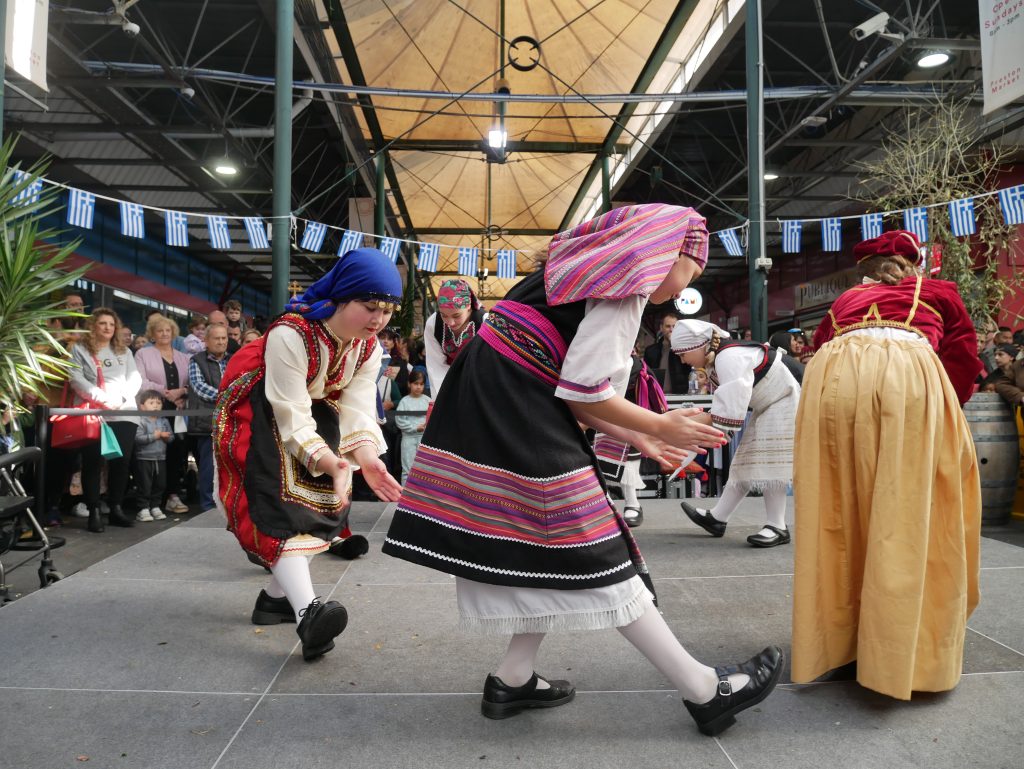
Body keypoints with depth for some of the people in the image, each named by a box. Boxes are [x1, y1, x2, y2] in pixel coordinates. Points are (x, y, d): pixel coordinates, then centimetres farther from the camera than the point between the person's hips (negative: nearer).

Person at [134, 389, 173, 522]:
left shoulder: (164, 421, 9)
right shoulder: (141, 421, -10)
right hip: (144, 458, -6)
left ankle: (155, 507, 22)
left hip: (160, 458, 6)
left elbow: (171, 436, 8)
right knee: (145, 485, 0)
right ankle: (143, 509, 7)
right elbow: (138, 438, -21)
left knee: (160, 484, 11)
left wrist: (165, 436, -13)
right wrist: (154, 436, -21)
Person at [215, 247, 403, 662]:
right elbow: (292, 418, -32)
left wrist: (367, 457, -36)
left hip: (315, 409, 8)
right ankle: (307, 611, -33)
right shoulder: (291, 334, -33)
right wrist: (329, 462, -46)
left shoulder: (369, 348, -12)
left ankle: (277, 594, 24)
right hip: (261, 414, -7)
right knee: (281, 503, -22)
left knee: (321, 499, 8)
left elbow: (358, 410, -17)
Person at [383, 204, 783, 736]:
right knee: (595, 551, -4)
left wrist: (635, 436, 16)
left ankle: (515, 679, 22)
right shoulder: (629, 283, -7)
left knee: (545, 548, 14)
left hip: (492, 401, 10)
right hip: (519, 410, -10)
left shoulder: (595, 271, 22)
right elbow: (583, 392, -14)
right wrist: (658, 426, 0)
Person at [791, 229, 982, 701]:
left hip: (832, 377, 2)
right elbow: (963, 361, 25)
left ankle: (840, 639, 19)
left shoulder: (843, 301, 36)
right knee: (908, 519, 4)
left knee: (841, 515, 10)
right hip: (909, 374, -2)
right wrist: (944, 408, 39)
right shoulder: (939, 292, 32)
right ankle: (909, 654, 10)